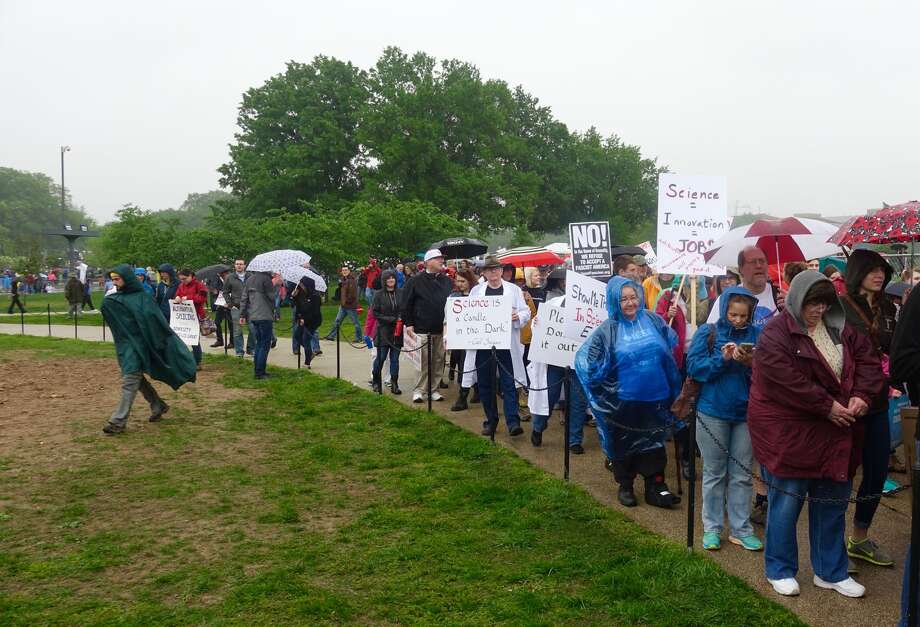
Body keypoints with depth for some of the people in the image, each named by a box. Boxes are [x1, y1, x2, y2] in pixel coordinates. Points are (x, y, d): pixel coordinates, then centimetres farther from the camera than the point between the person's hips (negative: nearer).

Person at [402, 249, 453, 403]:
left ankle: (433, 389, 17)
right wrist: (408, 323, -6)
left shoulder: (446, 281, 11)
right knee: (424, 361, -5)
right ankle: (420, 390, 4)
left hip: (442, 329, 5)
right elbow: (406, 303, -2)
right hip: (422, 329, -4)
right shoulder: (416, 281, -3)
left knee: (439, 361, 7)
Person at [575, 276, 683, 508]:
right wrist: (602, 384, -6)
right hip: (623, 400, -2)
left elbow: (672, 345, 15)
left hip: (654, 396, 2)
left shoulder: (653, 321, 0)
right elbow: (584, 358, -5)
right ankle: (625, 487, 29)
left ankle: (656, 487, 22)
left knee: (653, 442, 11)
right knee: (624, 443, 13)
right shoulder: (608, 330, -8)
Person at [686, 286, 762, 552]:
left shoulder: (756, 335, 0)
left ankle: (741, 529, 21)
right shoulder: (708, 333, -3)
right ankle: (712, 528, 19)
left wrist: (751, 363, -21)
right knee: (714, 473, 9)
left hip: (746, 412, 2)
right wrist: (722, 358, -21)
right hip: (713, 412, -1)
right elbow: (694, 367, -10)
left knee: (742, 475, 9)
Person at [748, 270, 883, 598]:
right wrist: (828, 406, -21)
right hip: (787, 432, -7)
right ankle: (779, 570, 23)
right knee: (787, 502, 5)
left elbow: (867, 360, 6)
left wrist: (862, 395, -11)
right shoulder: (776, 334, -16)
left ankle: (831, 572, 31)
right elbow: (789, 382, -24)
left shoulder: (839, 327, 6)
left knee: (832, 502, 15)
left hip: (833, 433, 7)